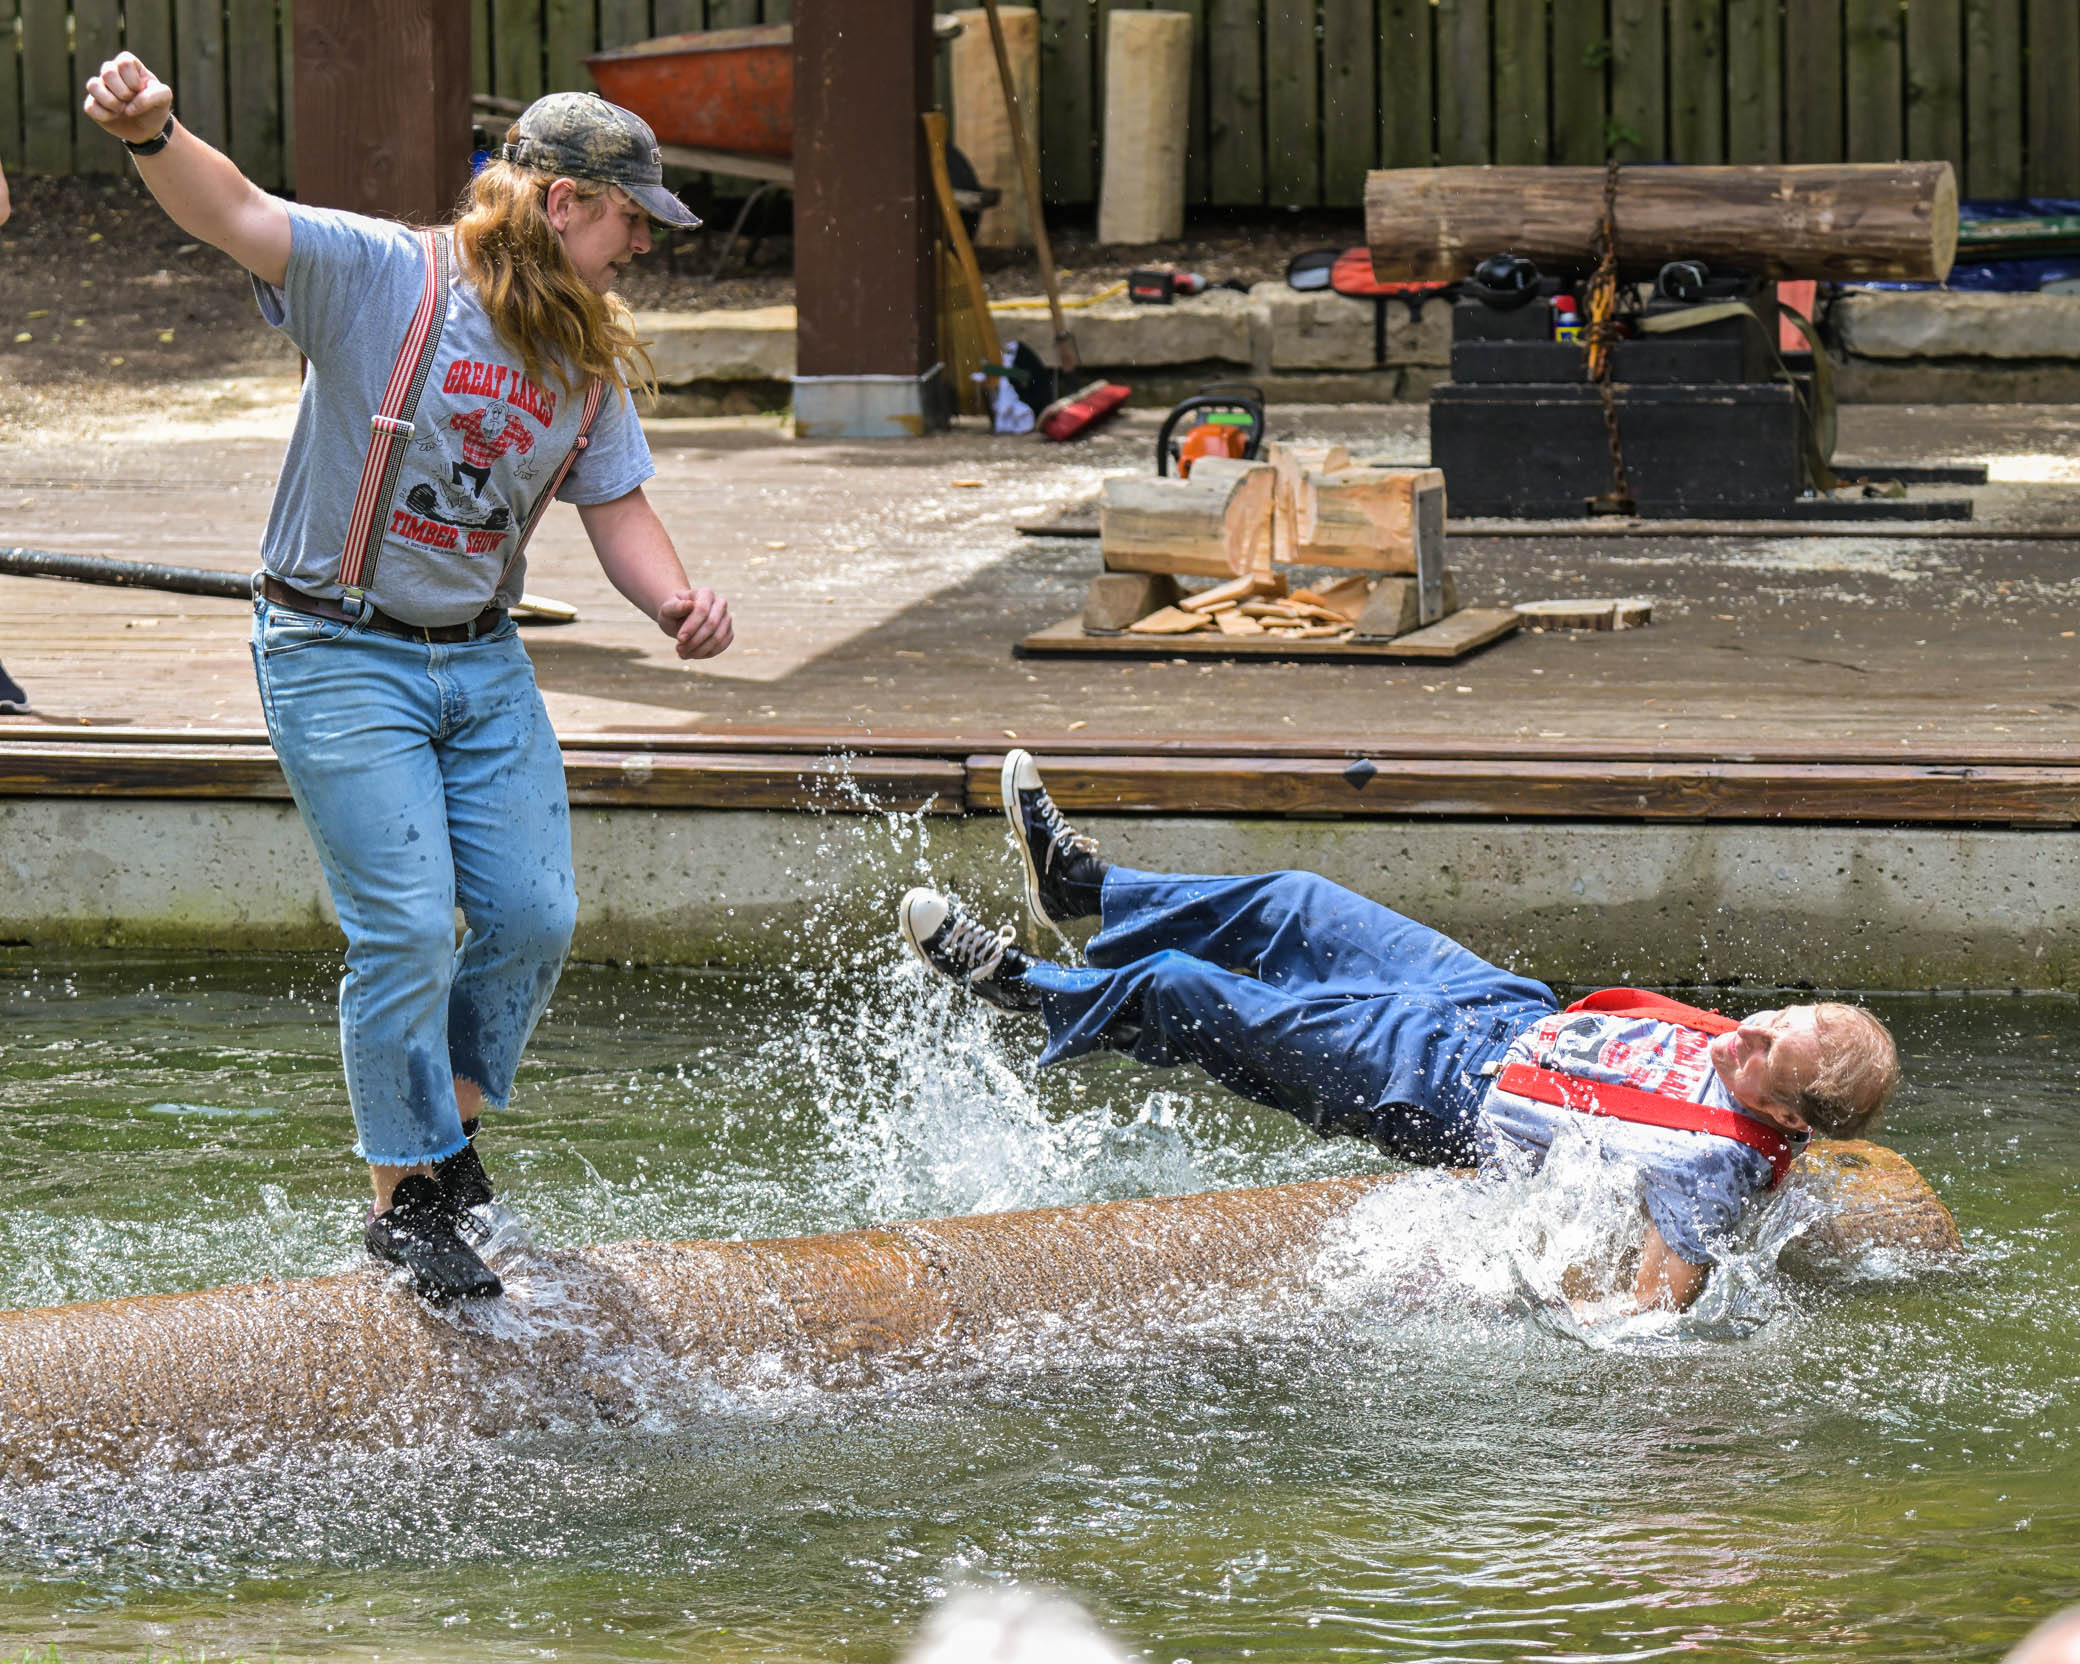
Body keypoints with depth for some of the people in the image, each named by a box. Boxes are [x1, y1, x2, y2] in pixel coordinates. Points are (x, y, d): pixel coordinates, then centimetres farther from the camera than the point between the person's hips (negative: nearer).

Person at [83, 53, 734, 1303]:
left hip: (485, 662, 6)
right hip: (340, 657, -6)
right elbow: (237, 215, -27)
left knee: (534, 915, 2)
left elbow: (619, 507, 11)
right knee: (409, 928, -11)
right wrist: (153, 136, -49)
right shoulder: (384, 279, -15)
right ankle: (407, 1197, 4)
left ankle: (450, 1128, 27)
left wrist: (680, 602, -11)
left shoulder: (592, 363, 5)